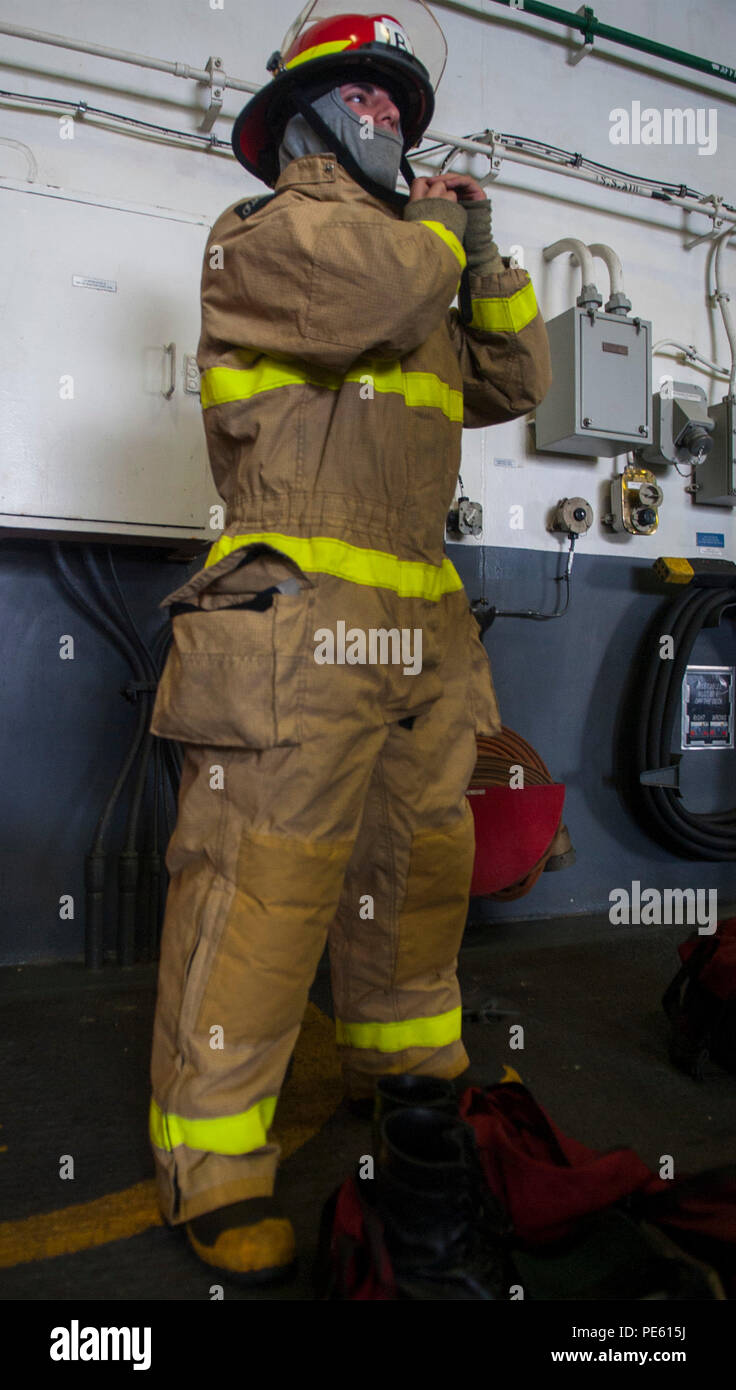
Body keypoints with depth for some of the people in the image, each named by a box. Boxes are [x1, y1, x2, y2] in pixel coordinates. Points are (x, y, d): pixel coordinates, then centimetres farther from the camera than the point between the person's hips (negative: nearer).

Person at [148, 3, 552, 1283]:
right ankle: (213, 1159, 3)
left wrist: (483, 259, 16)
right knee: (264, 879, -10)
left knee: (419, 863, 13)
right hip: (295, 614, -8)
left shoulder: (421, 273, 29)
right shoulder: (265, 230, 5)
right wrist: (435, 231, 4)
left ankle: (409, 1079, 32)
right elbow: (372, 293, -17)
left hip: (419, 626, 8)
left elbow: (514, 384, 25)